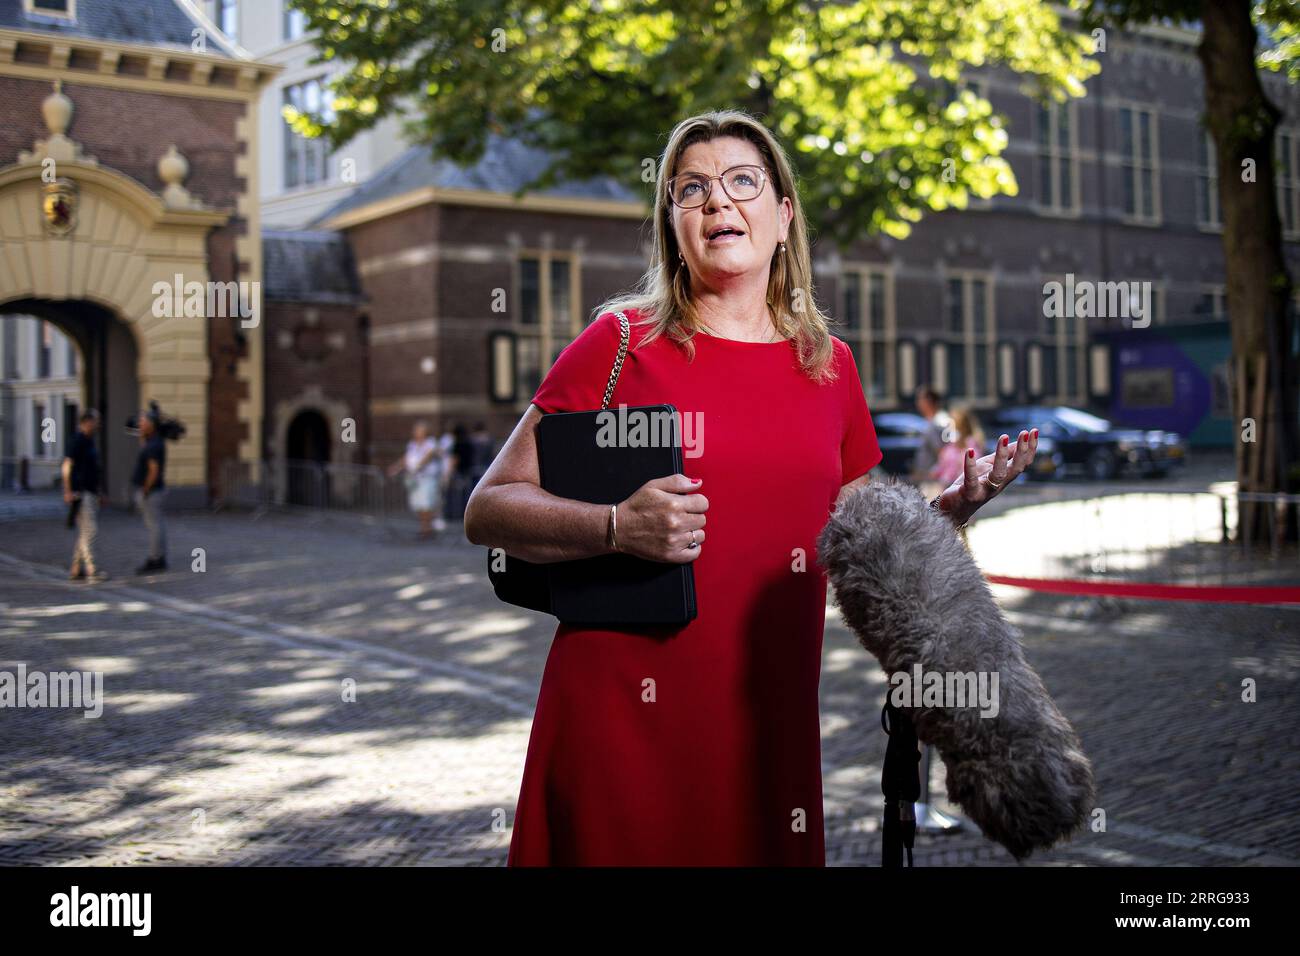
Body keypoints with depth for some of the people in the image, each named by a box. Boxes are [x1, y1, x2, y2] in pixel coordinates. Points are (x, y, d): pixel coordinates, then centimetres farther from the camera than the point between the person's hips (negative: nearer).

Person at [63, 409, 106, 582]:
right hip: (81, 493, -10)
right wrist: (68, 491, -22)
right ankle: (91, 570, -10)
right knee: (88, 529, -10)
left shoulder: (90, 441, 17)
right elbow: (67, 466, -17)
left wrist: (100, 492, 23)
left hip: (92, 491, 10)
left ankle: (77, 569, 16)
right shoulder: (77, 440, -12)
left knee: (86, 531, 11)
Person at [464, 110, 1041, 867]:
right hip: (627, 721, -3)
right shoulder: (621, 343, -3)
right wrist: (618, 527, -20)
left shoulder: (830, 366, 9)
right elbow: (488, 510, -5)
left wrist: (956, 505, 0)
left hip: (769, 726, 4)